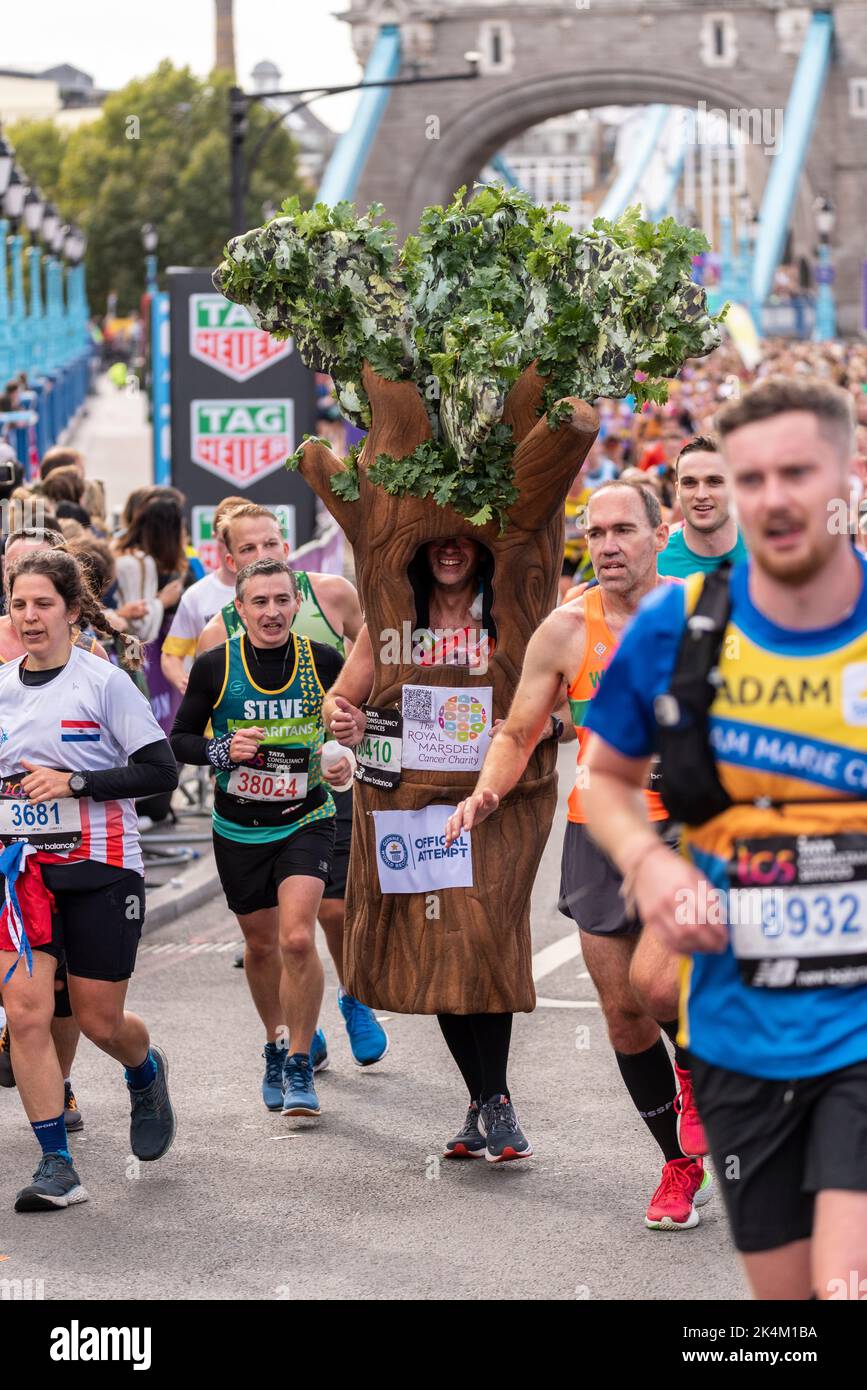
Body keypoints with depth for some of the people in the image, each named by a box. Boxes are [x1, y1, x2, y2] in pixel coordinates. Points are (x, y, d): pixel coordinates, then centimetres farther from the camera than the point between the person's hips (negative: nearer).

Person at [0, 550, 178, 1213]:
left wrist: (74, 783, -18)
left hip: (99, 866, -3)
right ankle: (57, 1168, -6)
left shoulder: (104, 681, -8)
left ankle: (148, 1073, 42)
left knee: (100, 1021, 5)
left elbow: (160, 769, -11)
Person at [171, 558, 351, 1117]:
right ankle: (277, 1045, 38)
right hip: (239, 829, 2)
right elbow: (180, 740, 1)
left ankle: (300, 1067, -5)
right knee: (262, 945, 14)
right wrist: (224, 750, -18)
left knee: (297, 938, -18)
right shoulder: (215, 667, -7)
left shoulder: (325, 662, -6)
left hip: (306, 821, -2)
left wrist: (347, 763, -11)